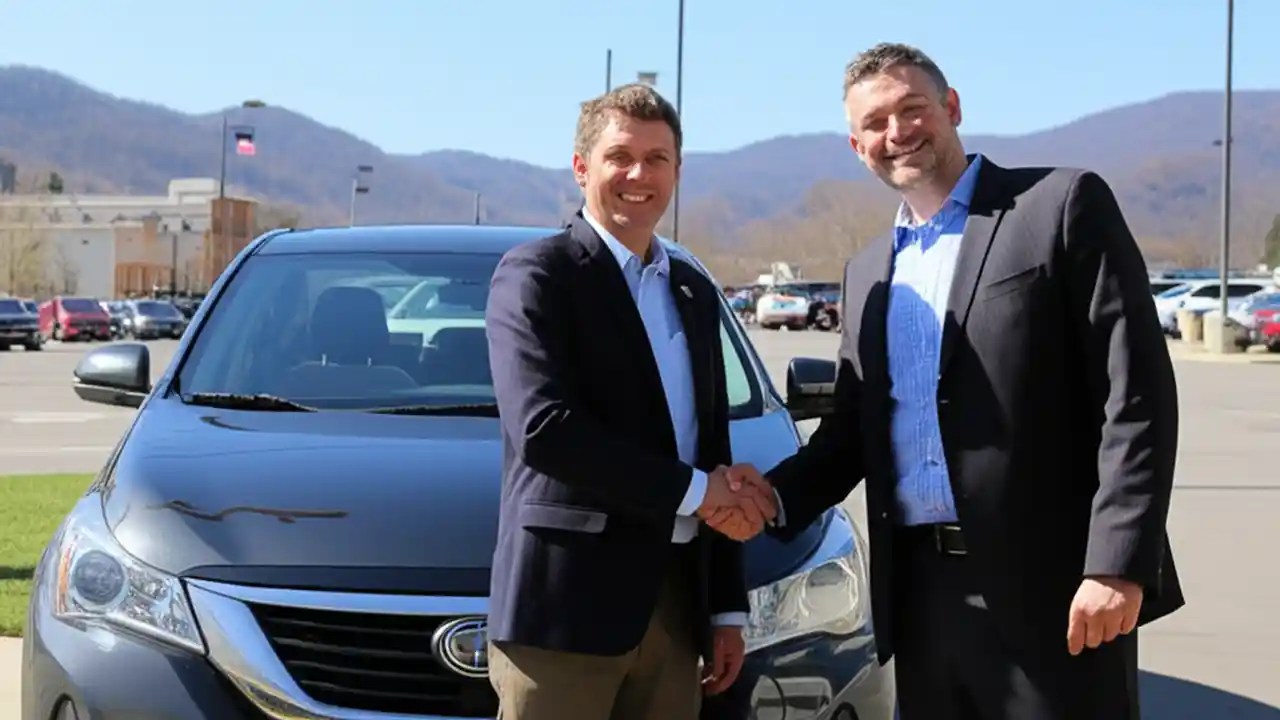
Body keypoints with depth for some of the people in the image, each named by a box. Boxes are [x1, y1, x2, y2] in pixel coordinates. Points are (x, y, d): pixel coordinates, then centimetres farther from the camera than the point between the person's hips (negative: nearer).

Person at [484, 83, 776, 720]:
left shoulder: (694, 292, 17)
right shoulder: (535, 274, -5)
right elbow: (543, 428, -18)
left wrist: (727, 607, 14)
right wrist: (691, 489, -13)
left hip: (675, 602, 6)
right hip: (566, 602, -6)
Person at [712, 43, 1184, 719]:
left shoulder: (1063, 205, -3)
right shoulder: (868, 271, 17)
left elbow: (1136, 394, -9)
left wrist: (1117, 563, -17)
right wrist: (777, 495, 0)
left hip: (1047, 585, -6)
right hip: (921, 591, 6)